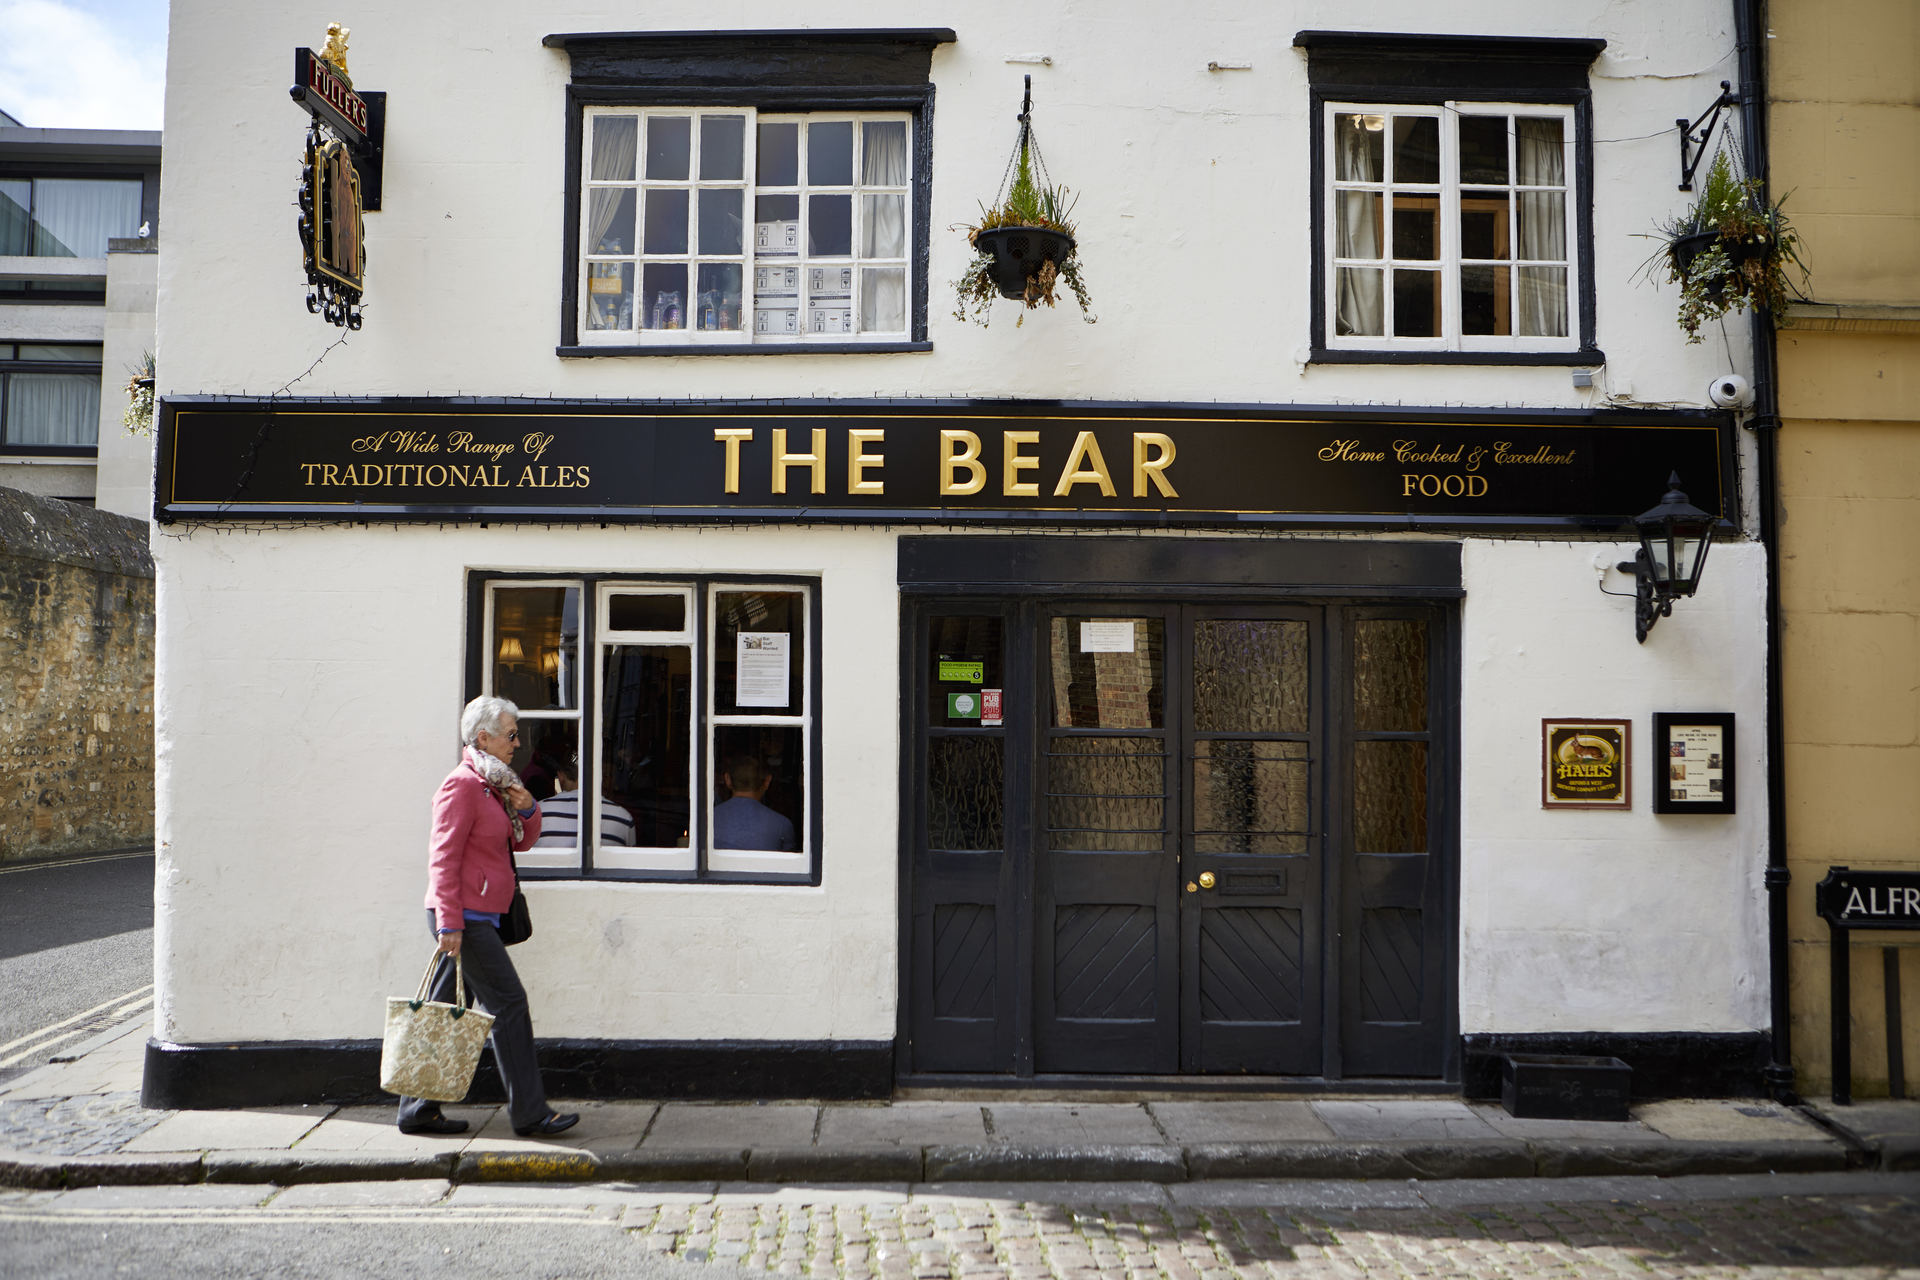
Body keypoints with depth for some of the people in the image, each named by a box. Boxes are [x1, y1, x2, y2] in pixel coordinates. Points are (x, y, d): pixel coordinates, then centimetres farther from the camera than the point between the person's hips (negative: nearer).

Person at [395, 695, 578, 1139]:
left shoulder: (494, 785, 16)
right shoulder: (462, 785, -13)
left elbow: (521, 843, 22)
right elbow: (443, 858, -17)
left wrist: (527, 809, 1)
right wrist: (450, 922, -21)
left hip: (477, 916, 9)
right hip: (465, 915, -9)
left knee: (443, 1011, 11)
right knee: (507, 1002, -6)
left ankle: (418, 1111, 18)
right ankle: (529, 1112, -1)